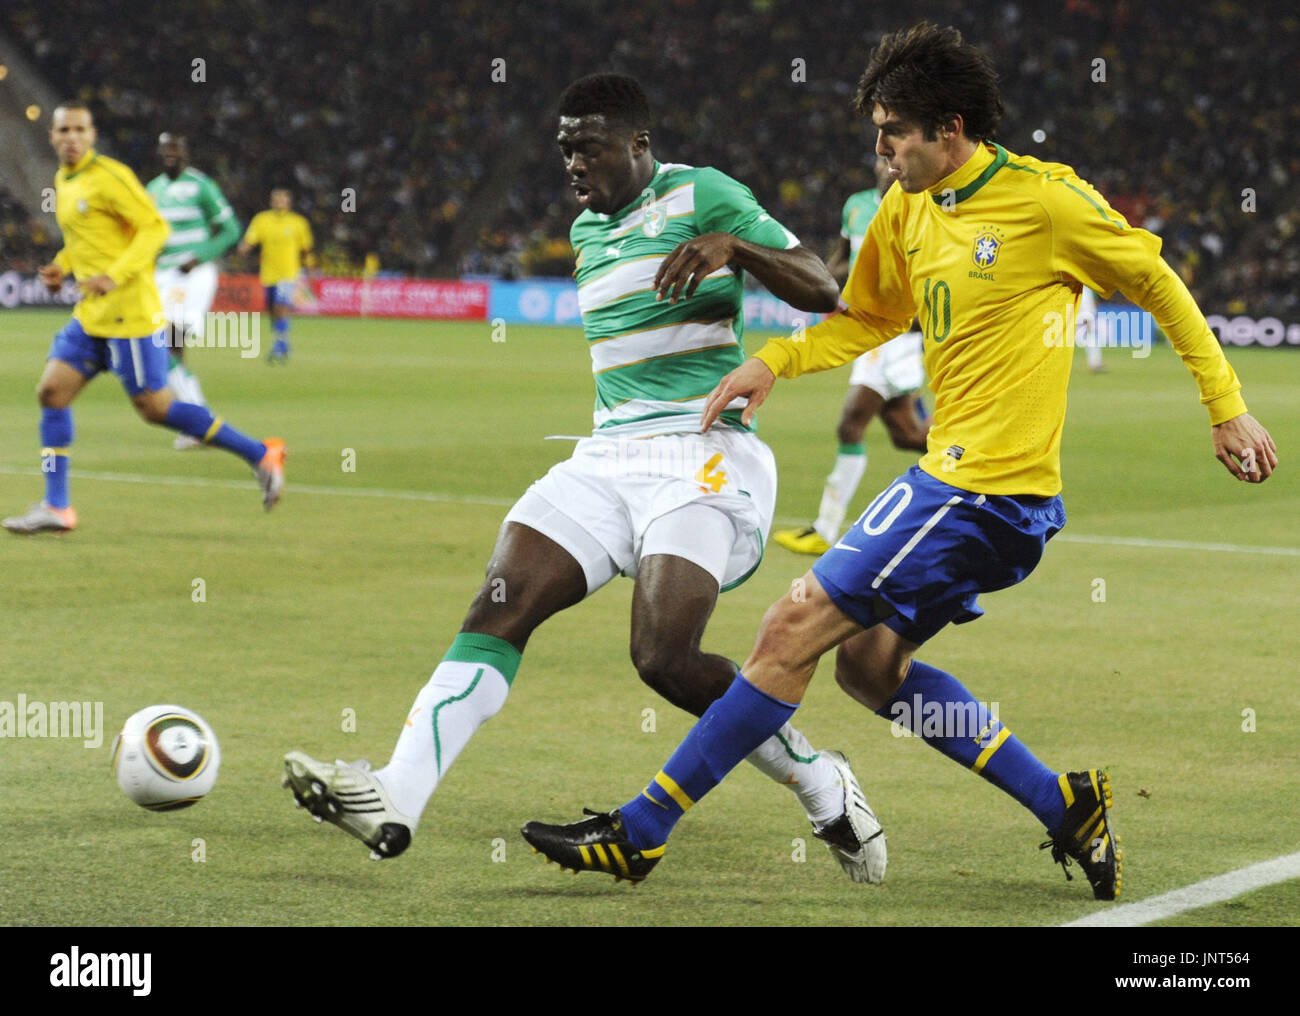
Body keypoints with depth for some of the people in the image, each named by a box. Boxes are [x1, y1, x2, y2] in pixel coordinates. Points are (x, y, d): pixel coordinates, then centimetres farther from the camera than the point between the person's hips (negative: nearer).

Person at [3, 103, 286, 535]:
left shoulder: (109, 177, -13)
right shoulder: (63, 180, 14)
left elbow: (155, 227, -16)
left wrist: (113, 277, -24)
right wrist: (62, 266, 10)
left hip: (130, 312, -8)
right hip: (90, 316, 8)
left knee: (154, 407, -5)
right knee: (51, 391, -1)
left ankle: (260, 455, 5)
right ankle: (56, 507, 2)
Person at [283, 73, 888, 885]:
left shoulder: (702, 195, -3)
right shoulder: (587, 230, 19)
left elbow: (822, 291, -9)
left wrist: (732, 245, -24)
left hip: (707, 455, -7)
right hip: (608, 458, 7)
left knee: (665, 657, -22)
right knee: (497, 612, -12)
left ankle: (825, 788, -1)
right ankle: (395, 801, -23)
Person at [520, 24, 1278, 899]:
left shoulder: (1044, 197, -12)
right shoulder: (907, 211, 10)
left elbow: (1159, 285, -1)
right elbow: (868, 317, 24)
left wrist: (1227, 407, 3)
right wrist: (773, 363, 8)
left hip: (986, 491, -9)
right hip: (955, 479, 9)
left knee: (794, 630, -8)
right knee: (868, 662, 12)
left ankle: (640, 832, -3)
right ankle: (1063, 805, 13)